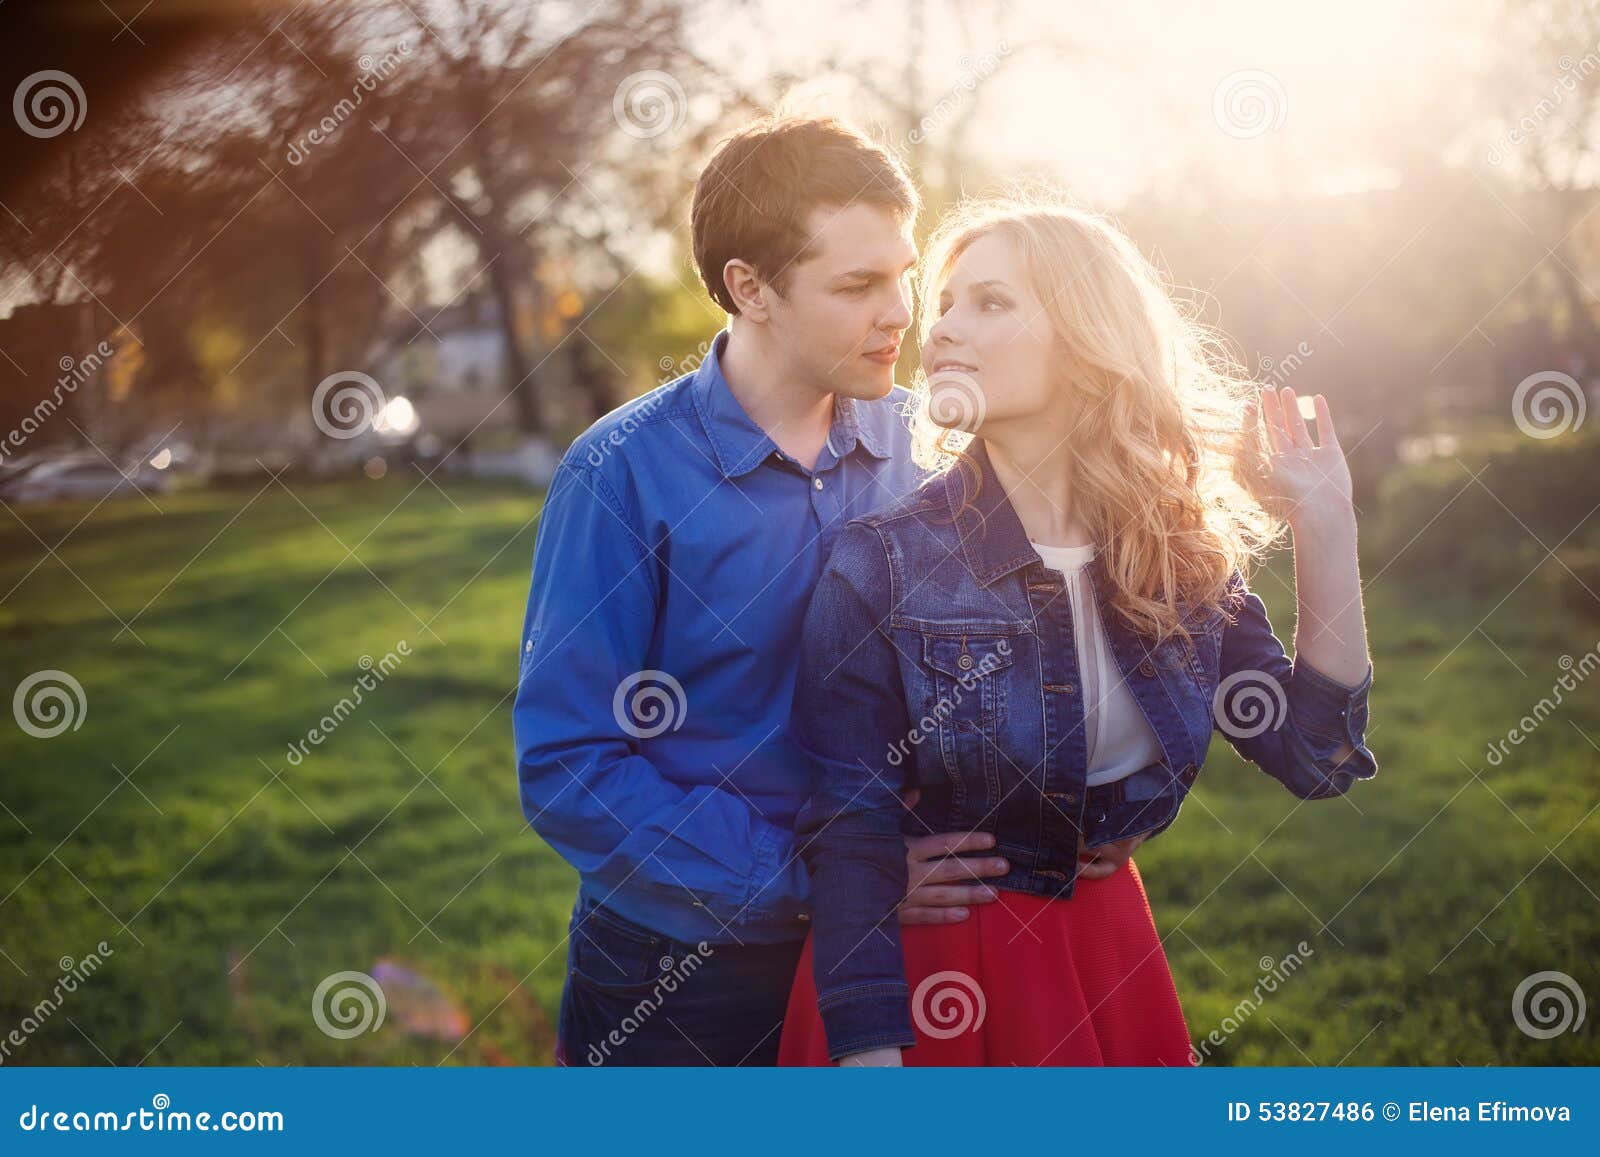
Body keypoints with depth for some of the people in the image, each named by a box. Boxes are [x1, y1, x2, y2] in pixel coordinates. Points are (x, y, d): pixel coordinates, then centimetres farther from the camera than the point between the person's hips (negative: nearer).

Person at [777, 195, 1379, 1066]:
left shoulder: (1180, 552, -3)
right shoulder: (883, 563, -14)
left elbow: (1315, 756, -3)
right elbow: (849, 833, -15)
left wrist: (1325, 531, -8)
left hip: (1106, 963, 4)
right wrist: (867, 1054, -20)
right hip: (924, 972, -4)